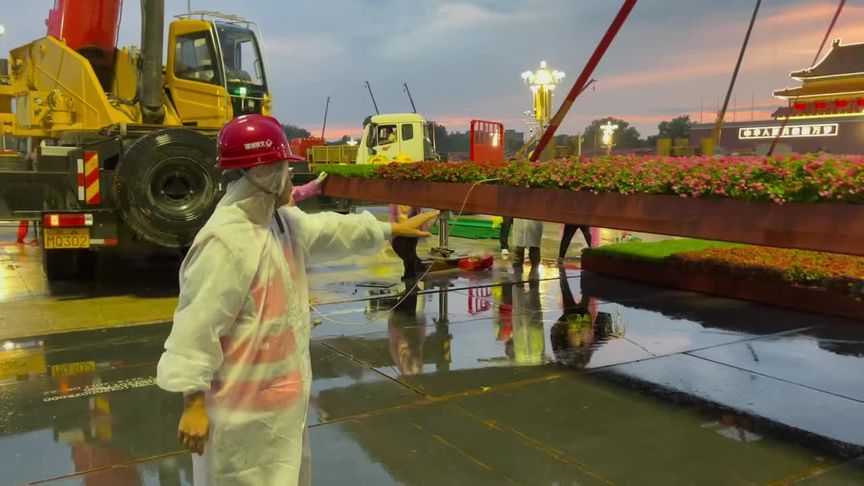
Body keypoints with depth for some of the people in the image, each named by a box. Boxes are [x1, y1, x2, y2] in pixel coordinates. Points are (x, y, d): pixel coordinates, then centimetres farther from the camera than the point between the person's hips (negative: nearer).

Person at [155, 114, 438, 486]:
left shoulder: (282, 221, 6)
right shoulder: (226, 242, -26)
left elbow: (330, 230, 21)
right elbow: (197, 324, -27)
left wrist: (393, 229, 28)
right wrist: (193, 402, -25)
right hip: (244, 409, -10)